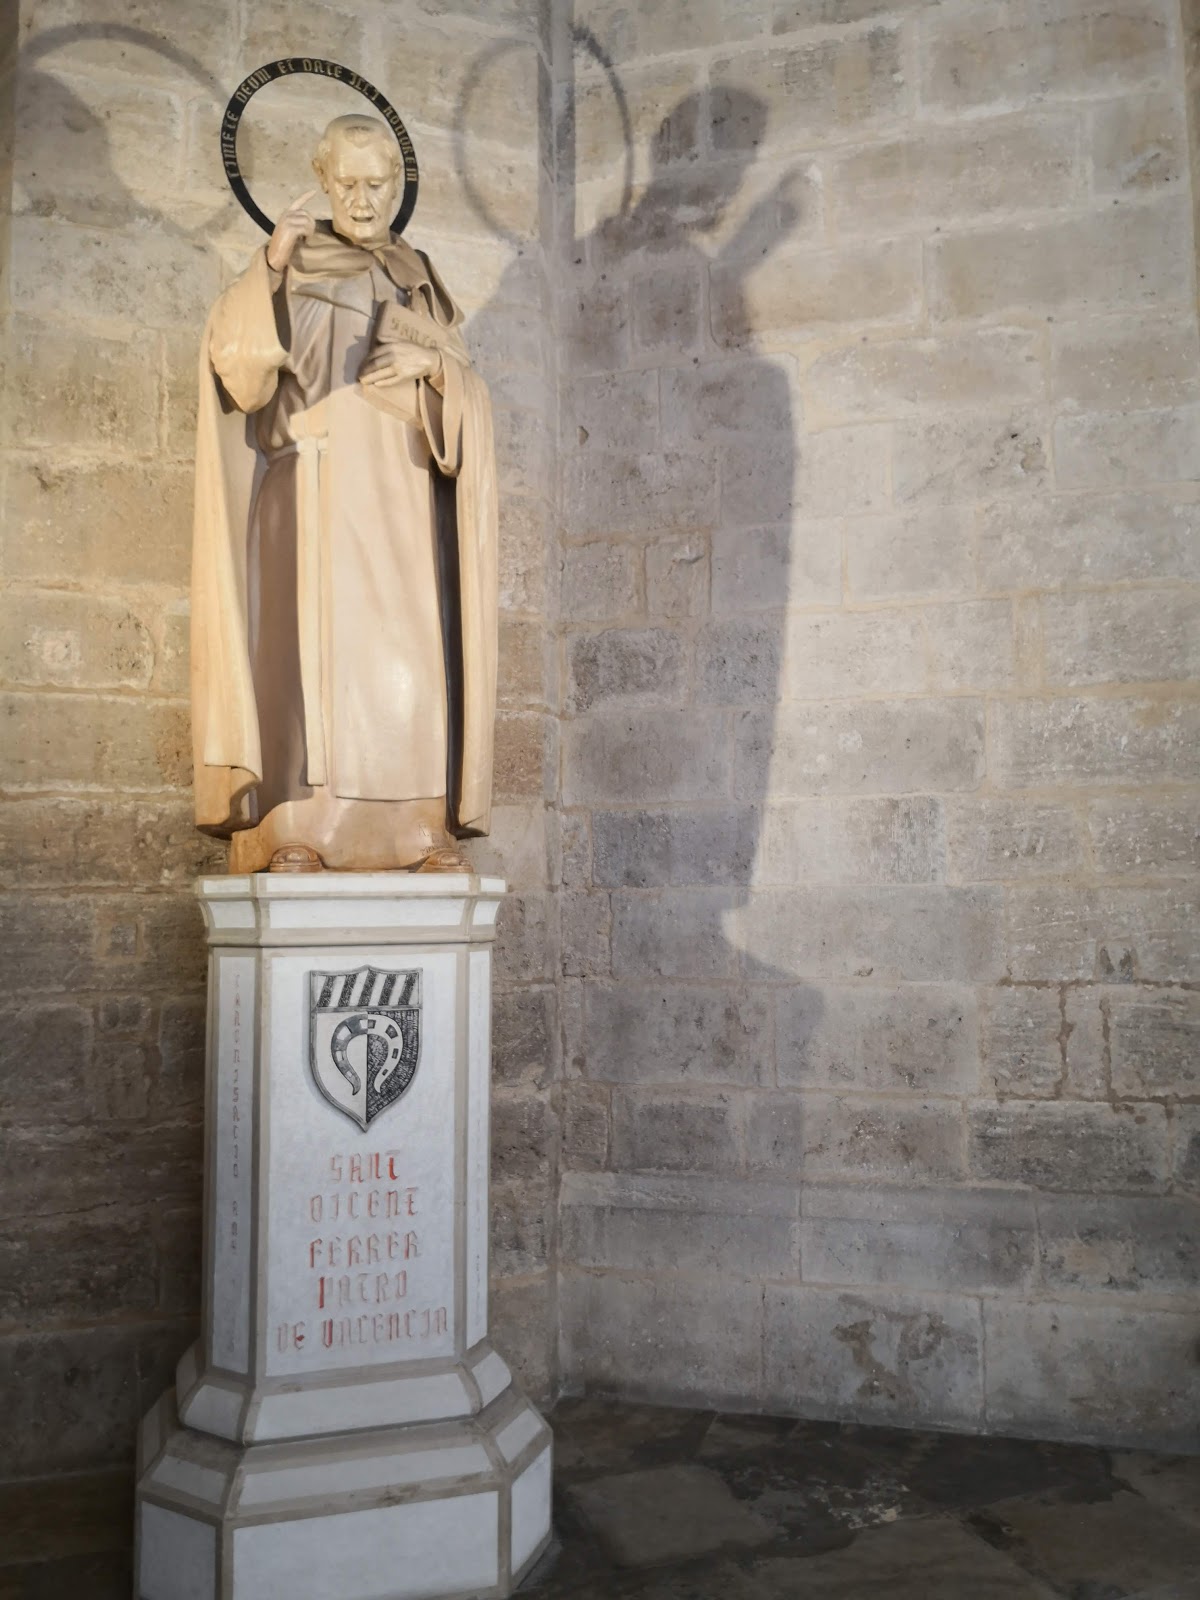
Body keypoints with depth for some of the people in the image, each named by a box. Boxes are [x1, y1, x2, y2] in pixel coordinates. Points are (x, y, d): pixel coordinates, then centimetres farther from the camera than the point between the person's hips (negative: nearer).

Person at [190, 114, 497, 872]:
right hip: (314, 483, -2)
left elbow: (470, 390, 11)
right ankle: (294, 829, -14)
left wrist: (432, 362, -9)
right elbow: (231, 354, -4)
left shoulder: (420, 278, 20)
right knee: (308, 637, -13)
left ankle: (425, 824, -5)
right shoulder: (292, 265, 12)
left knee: (412, 646, -7)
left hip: (400, 491, 3)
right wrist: (270, 264, -16)